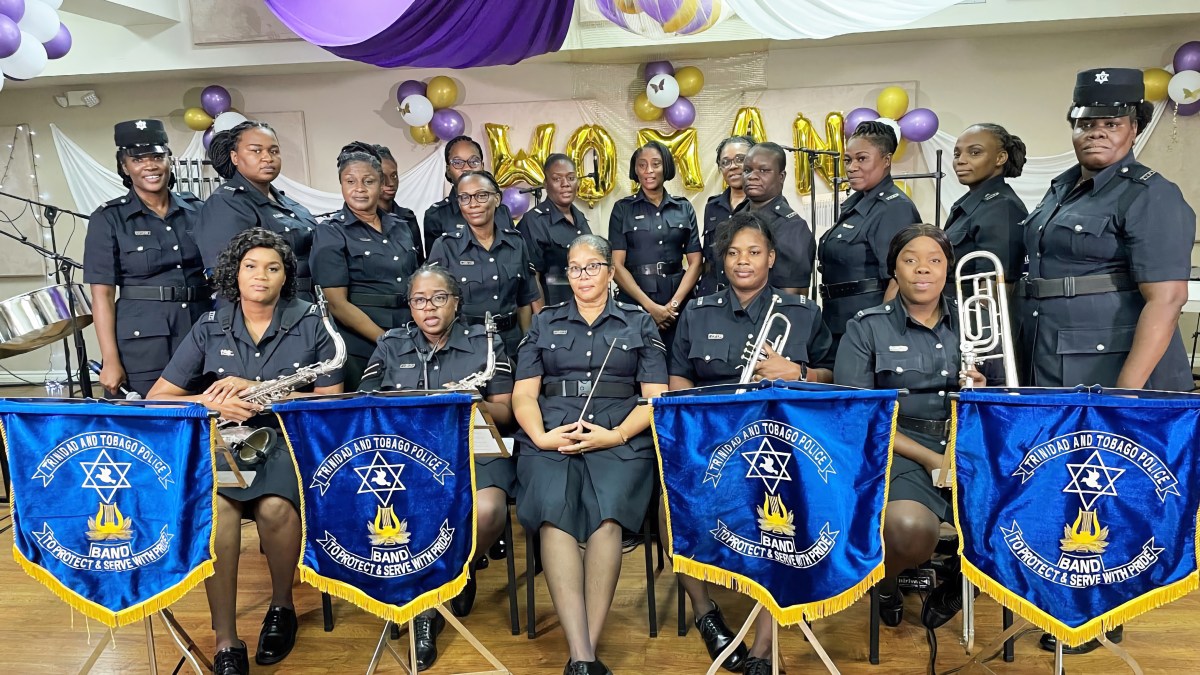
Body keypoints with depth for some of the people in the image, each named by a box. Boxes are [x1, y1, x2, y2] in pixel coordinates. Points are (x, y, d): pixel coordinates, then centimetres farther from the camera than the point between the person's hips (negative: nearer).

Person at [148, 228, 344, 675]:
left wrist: (259, 392, -12)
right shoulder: (210, 328, 7)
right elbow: (157, 399, 6)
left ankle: (282, 606, -2)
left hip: (289, 439, -1)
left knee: (274, 506, -32)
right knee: (216, 505, -32)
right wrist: (212, 402, -15)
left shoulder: (309, 324, 2)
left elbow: (331, 401, -2)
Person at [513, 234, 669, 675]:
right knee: (554, 515, -30)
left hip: (621, 439, -1)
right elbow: (523, 394, 12)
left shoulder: (639, 324, 18)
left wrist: (616, 434, -10)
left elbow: (656, 396, 8)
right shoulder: (544, 323, 21)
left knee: (607, 515, -32)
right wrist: (540, 436, -8)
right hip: (551, 439, 1)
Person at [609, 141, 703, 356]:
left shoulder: (684, 208, 9)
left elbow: (695, 262, 4)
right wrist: (650, 306, -13)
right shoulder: (622, 209, 3)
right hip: (635, 301, -2)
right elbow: (617, 265, -5)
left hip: (678, 302, 2)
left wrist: (674, 303, -10)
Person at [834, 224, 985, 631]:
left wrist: (983, 393, -6)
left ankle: (961, 579, 10)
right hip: (900, 452, -4)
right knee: (911, 530, -34)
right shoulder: (866, 328, 2)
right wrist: (930, 459, -14)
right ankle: (885, 581, 5)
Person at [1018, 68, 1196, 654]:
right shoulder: (1061, 189, 14)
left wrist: (1126, 392, -26)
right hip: (1051, 373, 8)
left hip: (1110, 373, -8)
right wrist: (1029, 363, 17)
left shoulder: (1150, 197, -11)